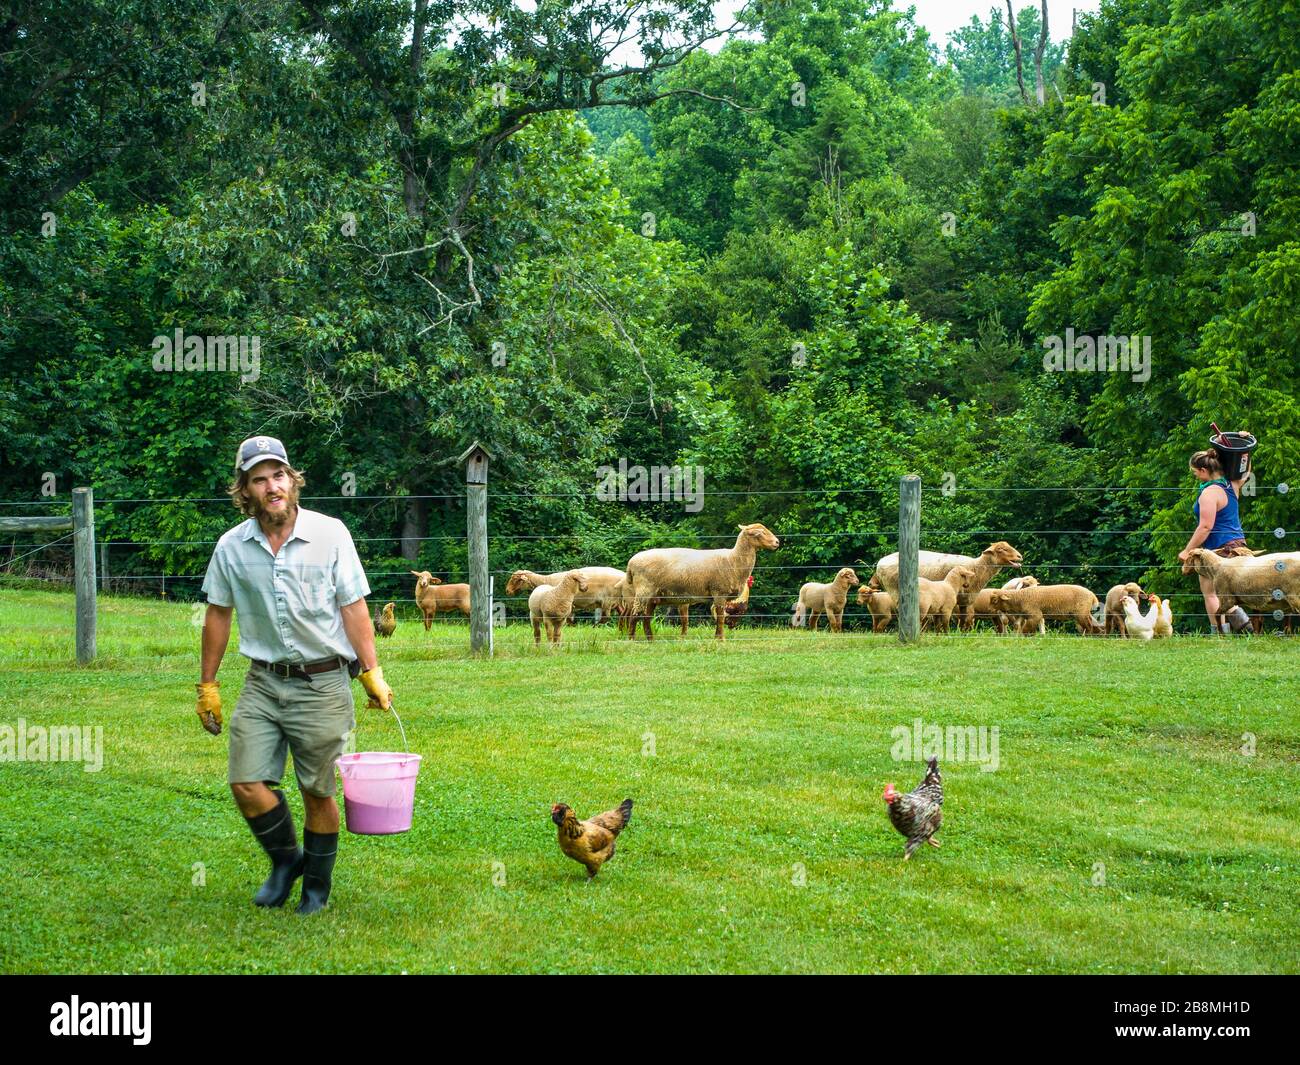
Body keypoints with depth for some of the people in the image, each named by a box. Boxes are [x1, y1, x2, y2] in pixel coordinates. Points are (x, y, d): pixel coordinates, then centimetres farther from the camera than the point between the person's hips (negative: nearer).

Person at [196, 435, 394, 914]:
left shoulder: (329, 534, -5)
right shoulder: (232, 547, 1)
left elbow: (353, 606, -2)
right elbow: (218, 615, 12)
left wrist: (372, 673, -4)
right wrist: (207, 685, 14)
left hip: (323, 683, -2)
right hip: (263, 682, 2)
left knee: (318, 793, 4)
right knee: (247, 783, -6)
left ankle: (317, 885, 26)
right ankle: (286, 859, 22)